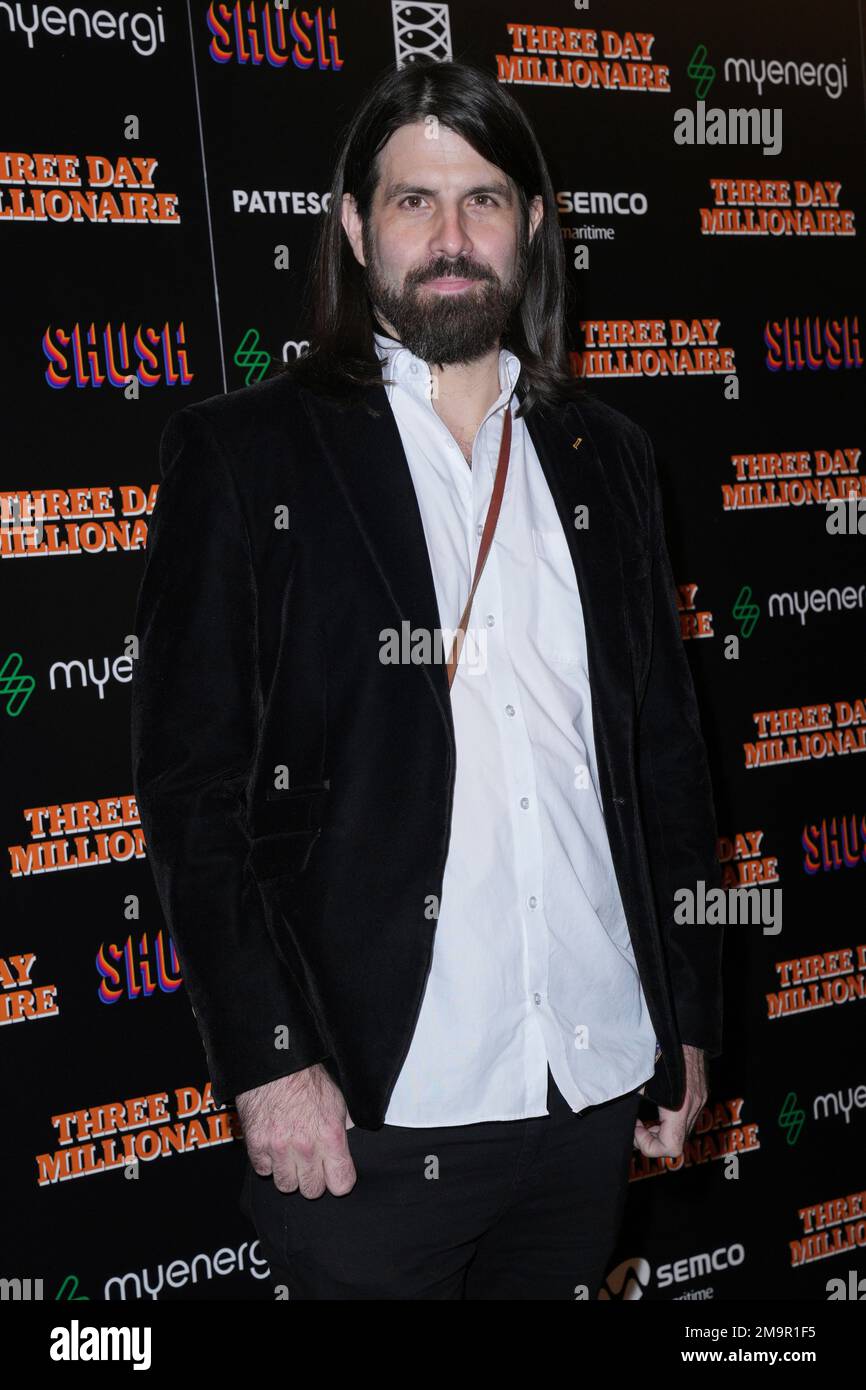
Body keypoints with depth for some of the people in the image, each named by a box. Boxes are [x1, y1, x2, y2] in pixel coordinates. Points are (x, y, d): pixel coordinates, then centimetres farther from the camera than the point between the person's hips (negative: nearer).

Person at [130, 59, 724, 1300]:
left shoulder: (606, 458, 9)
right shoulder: (245, 453, -3)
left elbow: (666, 754, 11)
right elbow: (192, 782, -8)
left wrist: (689, 1024, 9)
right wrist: (266, 1060, -13)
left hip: (597, 1098, 4)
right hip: (370, 1111, -4)